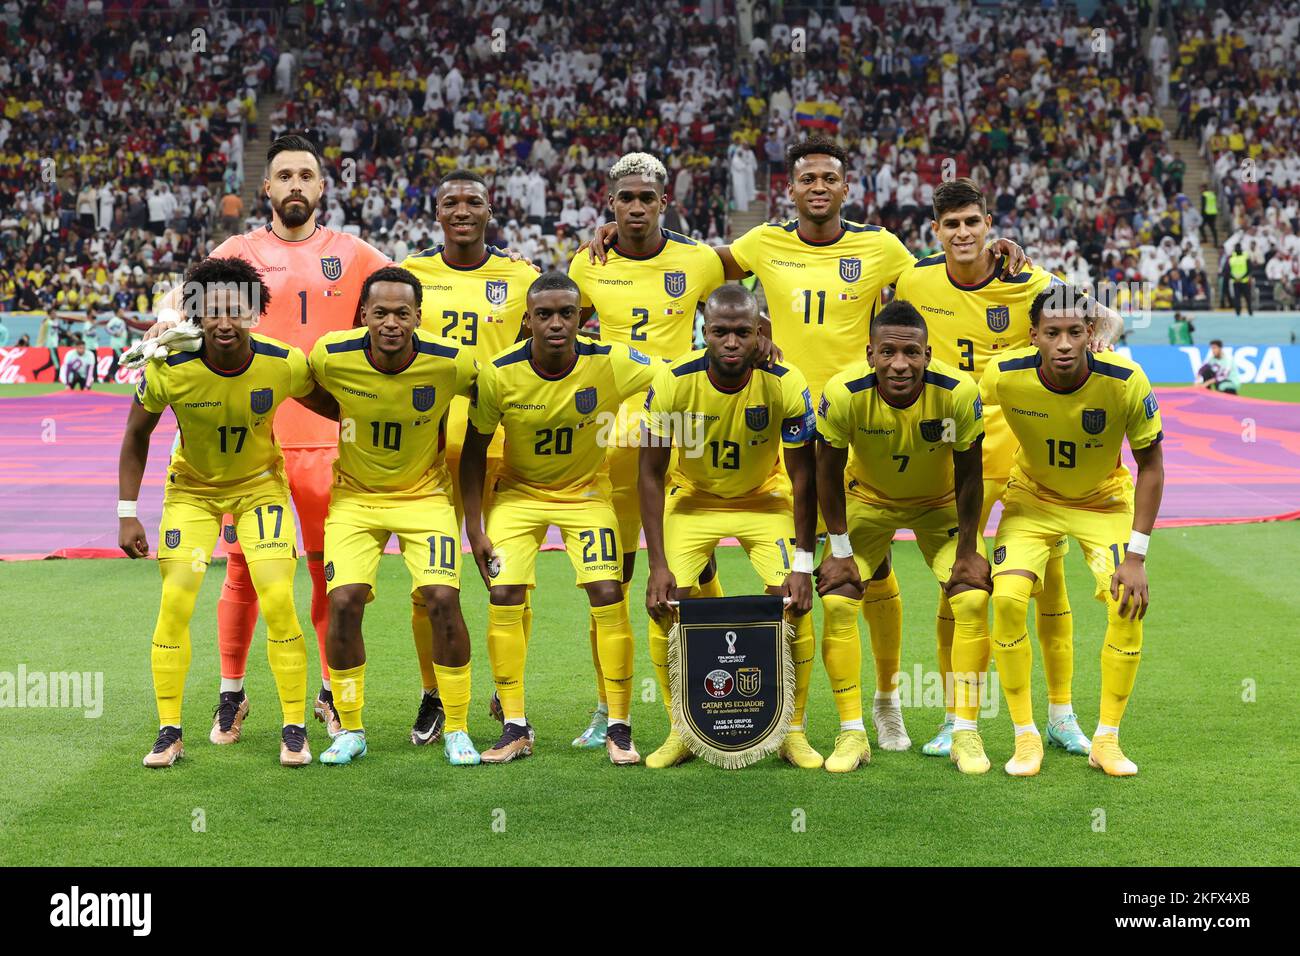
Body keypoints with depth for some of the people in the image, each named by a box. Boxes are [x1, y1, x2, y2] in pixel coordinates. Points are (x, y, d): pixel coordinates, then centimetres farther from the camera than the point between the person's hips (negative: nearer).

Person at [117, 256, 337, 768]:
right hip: (192, 488, 0)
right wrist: (127, 514, -9)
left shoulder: (284, 365, -24)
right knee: (175, 601, -8)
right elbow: (136, 436, -8)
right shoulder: (169, 370, -25)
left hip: (260, 485, 0)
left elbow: (327, 405, -1)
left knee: (278, 600, -11)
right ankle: (169, 732, 5)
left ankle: (294, 728, 3)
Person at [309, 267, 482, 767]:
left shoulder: (450, 363, -21)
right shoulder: (332, 356, -19)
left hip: (424, 494, -1)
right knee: (344, 602, -13)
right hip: (355, 495, 1)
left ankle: (457, 730, 3)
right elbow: (310, 393, 6)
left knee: (443, 600, -15)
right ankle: (350, 730, 7)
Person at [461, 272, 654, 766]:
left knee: (608, 596, -13)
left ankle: (619, 728, 0)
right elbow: (475, 451, -7)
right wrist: (474, 528, -8)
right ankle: (515, 728, 2)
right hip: (518, 493, 1)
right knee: (503, 596, -11)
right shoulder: (499, 374, -20)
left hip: (585, 492, 0)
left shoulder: (610, 364, -23)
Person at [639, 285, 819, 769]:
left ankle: (793, 731, 1)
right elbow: (651, 475, -16)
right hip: (693, 499, 0)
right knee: (664, 606, -15)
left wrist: (803, 565, -19)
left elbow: (803, 476, -15)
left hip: (764, 500, 0)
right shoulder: (672, 383, -24)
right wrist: (658, 565, -21)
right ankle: (681, 730, 3)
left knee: (794, 603, -16)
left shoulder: (786, 384, -24)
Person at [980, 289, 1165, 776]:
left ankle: (1106, 740, 4)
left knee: (1128, 608, -17)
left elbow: (1151, 466, -14)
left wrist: (1136, 555, -17)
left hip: (1105, 501, 0)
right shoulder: (1004, 375, -26)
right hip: (1032, 497, 0)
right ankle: (1026, 738, -3)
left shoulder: (1126, 381, -27)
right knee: (1007, 599, -20)